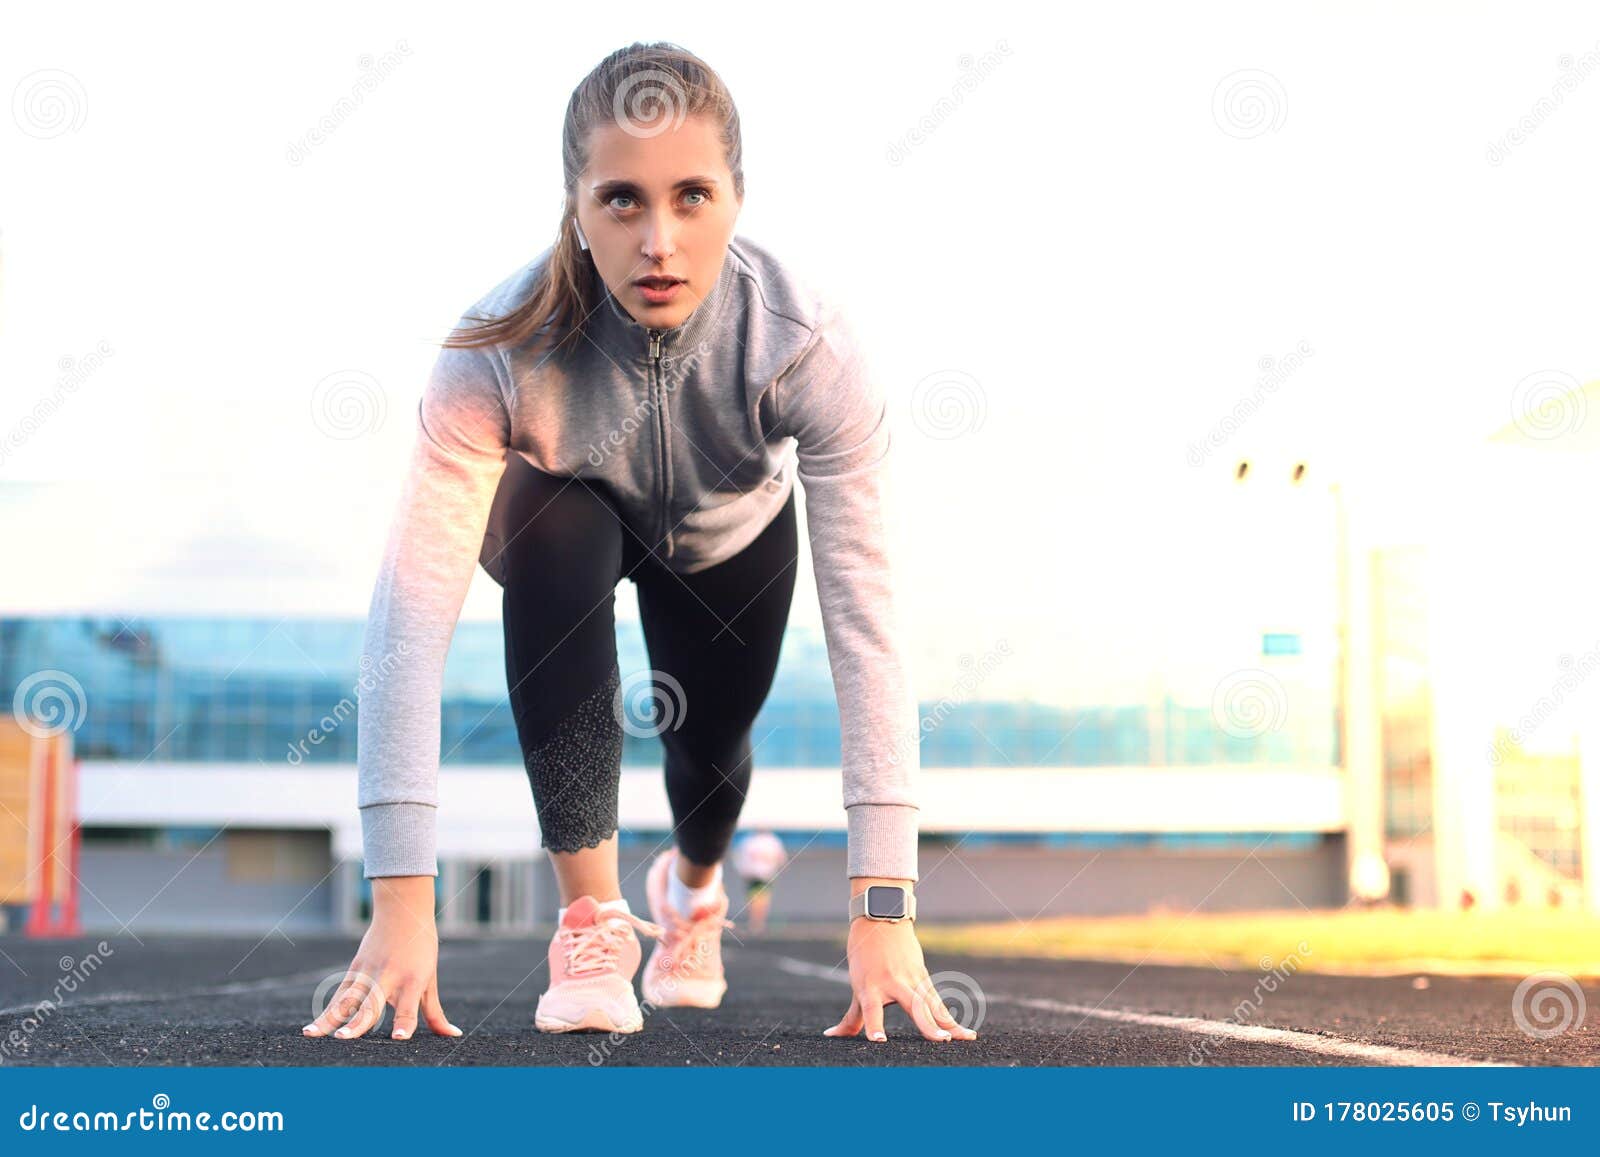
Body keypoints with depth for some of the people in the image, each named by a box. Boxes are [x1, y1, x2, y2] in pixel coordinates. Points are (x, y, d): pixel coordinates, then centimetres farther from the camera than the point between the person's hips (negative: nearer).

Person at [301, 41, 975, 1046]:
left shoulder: (807, 346, -40)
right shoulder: (502, 351, -41)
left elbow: (867, 623, -42)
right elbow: (411, 617, -44)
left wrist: (884, 910, -46)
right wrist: (401, 903, -49)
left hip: (730, 534, 2)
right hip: (570, 521, -2)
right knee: (557, 531, -33)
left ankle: (694, 885, 43)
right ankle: (590, 915, -23)